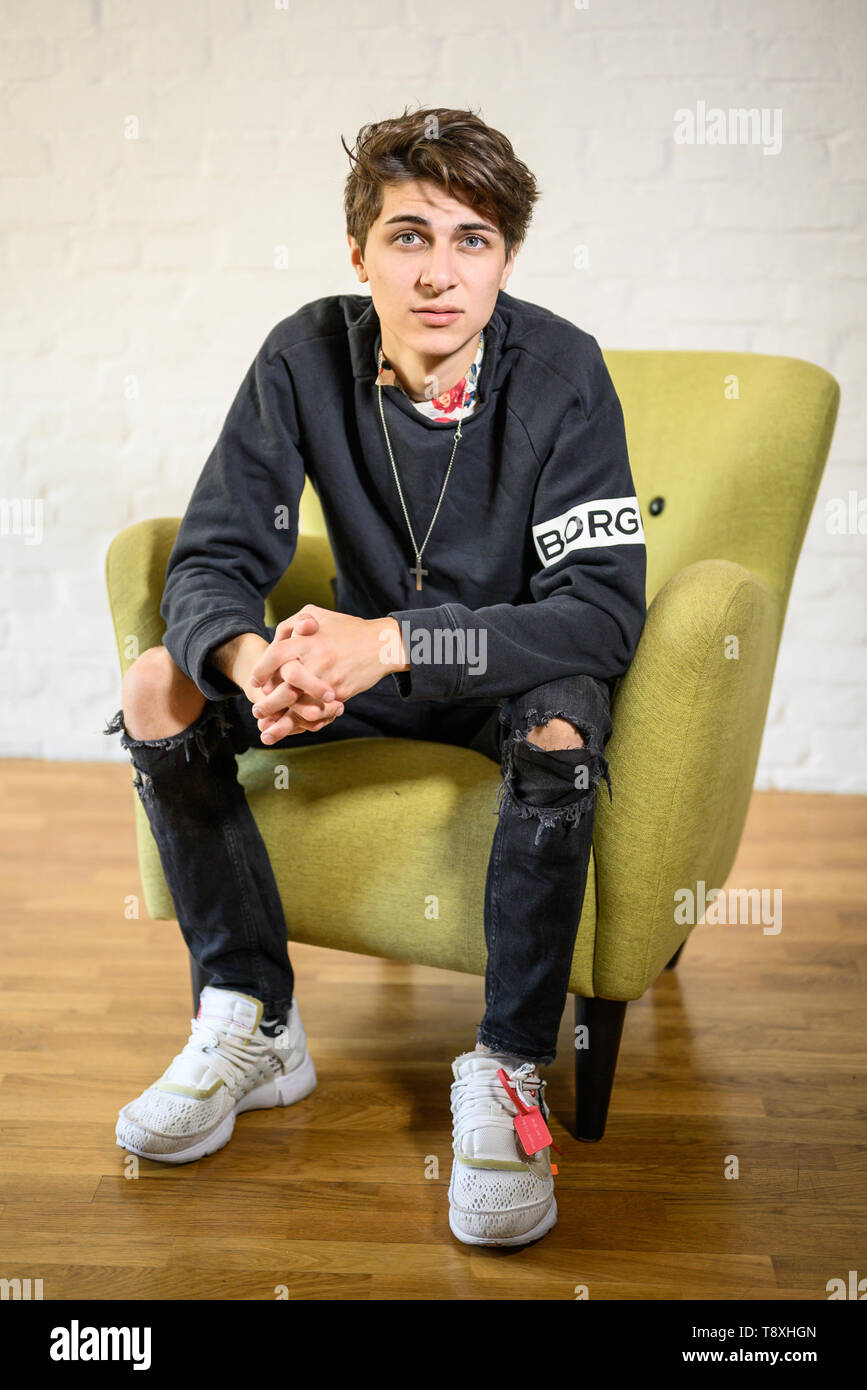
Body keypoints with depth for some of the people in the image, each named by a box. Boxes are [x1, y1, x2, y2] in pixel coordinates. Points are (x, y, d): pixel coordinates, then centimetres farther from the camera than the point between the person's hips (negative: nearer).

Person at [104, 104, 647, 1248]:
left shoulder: (559, 369, -21)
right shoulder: (306, 358, -13)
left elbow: (605, 613, -28)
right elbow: (210, 563, -14)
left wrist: (395, 639, -41)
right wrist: (252, 661, -39)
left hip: (517, 667, -3)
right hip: (372, 663, 4)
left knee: (562, 723, -37)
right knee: (159, 689, -15)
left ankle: (508, 1070, -20)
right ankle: (255, 1025, -4)